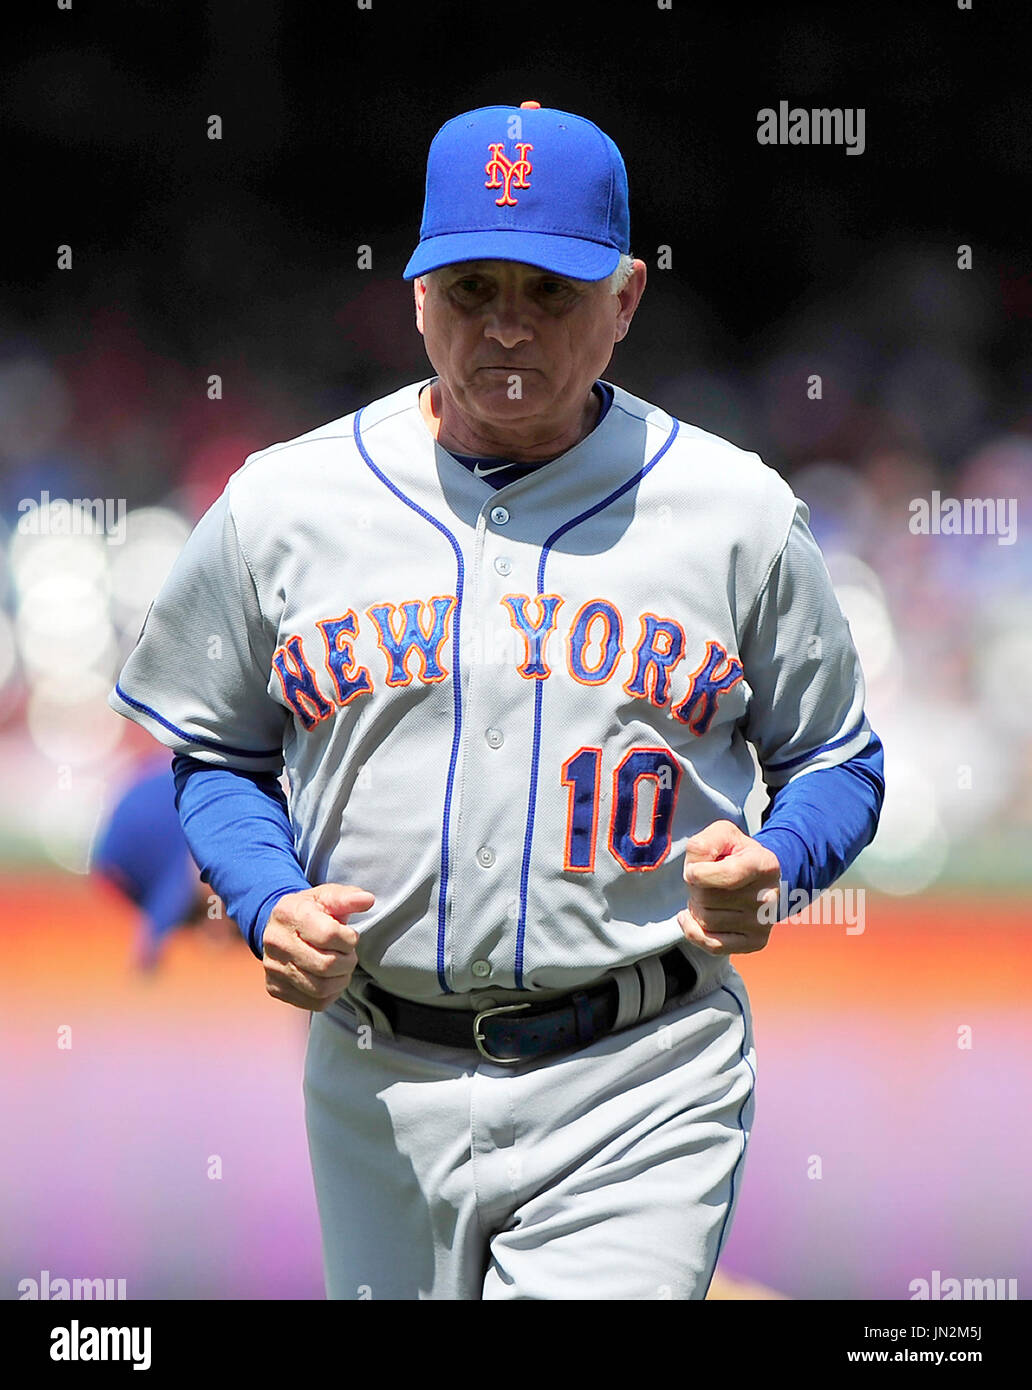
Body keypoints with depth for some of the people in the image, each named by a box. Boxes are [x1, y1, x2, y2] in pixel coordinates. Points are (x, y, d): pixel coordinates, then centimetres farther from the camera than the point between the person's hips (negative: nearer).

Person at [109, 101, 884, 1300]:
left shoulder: (737, 513, 2)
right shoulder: (282, 503, 5)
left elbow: (837, 763, 11)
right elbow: (219, 753, 16)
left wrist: (772, 865, -11)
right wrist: (268, 902, -4)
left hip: (637, 1091, -2)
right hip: (379, 1085, 3)